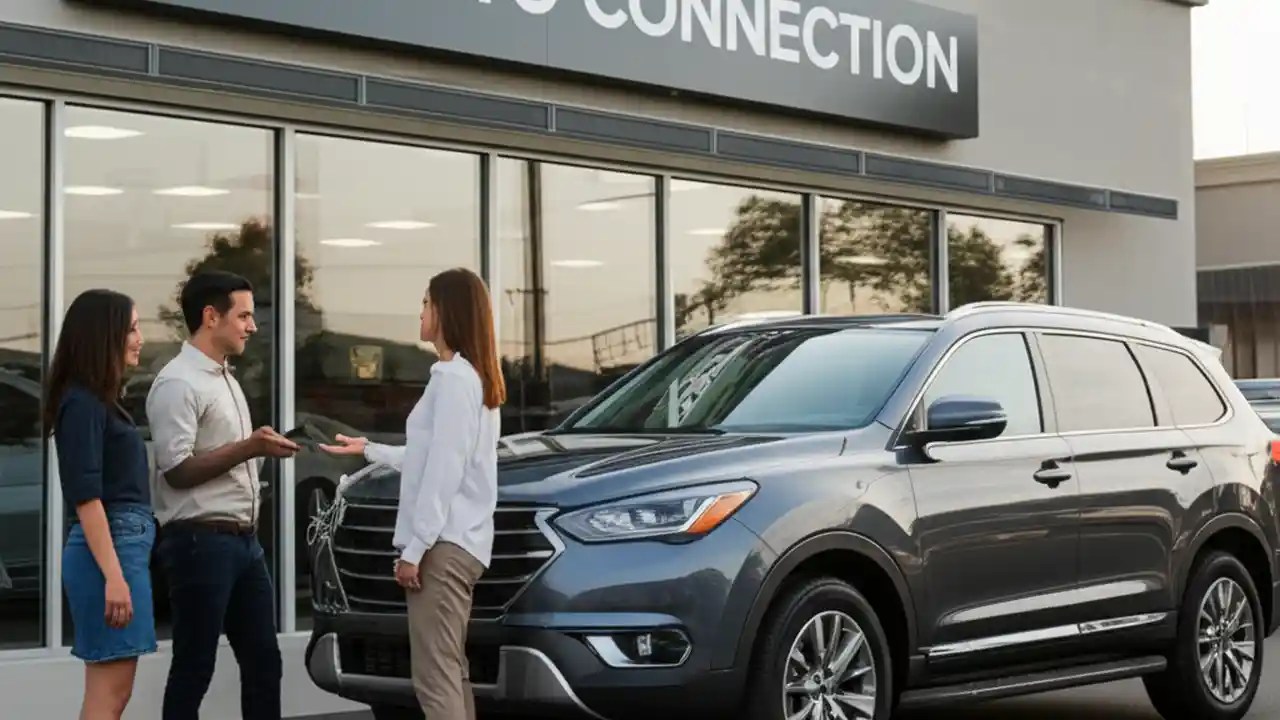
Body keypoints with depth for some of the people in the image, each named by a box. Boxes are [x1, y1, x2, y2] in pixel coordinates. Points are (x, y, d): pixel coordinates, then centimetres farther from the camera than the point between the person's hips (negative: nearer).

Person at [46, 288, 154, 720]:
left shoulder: (100, 400, 18)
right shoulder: (82, 402, -10)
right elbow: (85, 496, -17)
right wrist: (113, 575, -22)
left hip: (128, 543, 10)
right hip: (109, 546, -10)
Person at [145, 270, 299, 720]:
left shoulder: (226, 379, 18)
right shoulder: (178, 383, -12)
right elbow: (177, 471, -18)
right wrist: (248, 449, -21)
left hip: (243, 540, 9)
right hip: (201, 542, -9)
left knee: (263, 661, 10)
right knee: (194, 668, -3)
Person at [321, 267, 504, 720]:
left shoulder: (454, 377, -12)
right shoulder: (471, 376, 19)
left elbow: (445, 470, -17)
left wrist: (415, 548, -18)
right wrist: (369, 450, 34)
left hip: (444, 543, -11)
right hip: (457, 542, 11)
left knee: (435, 676, -13)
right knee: (450, 671, 12)